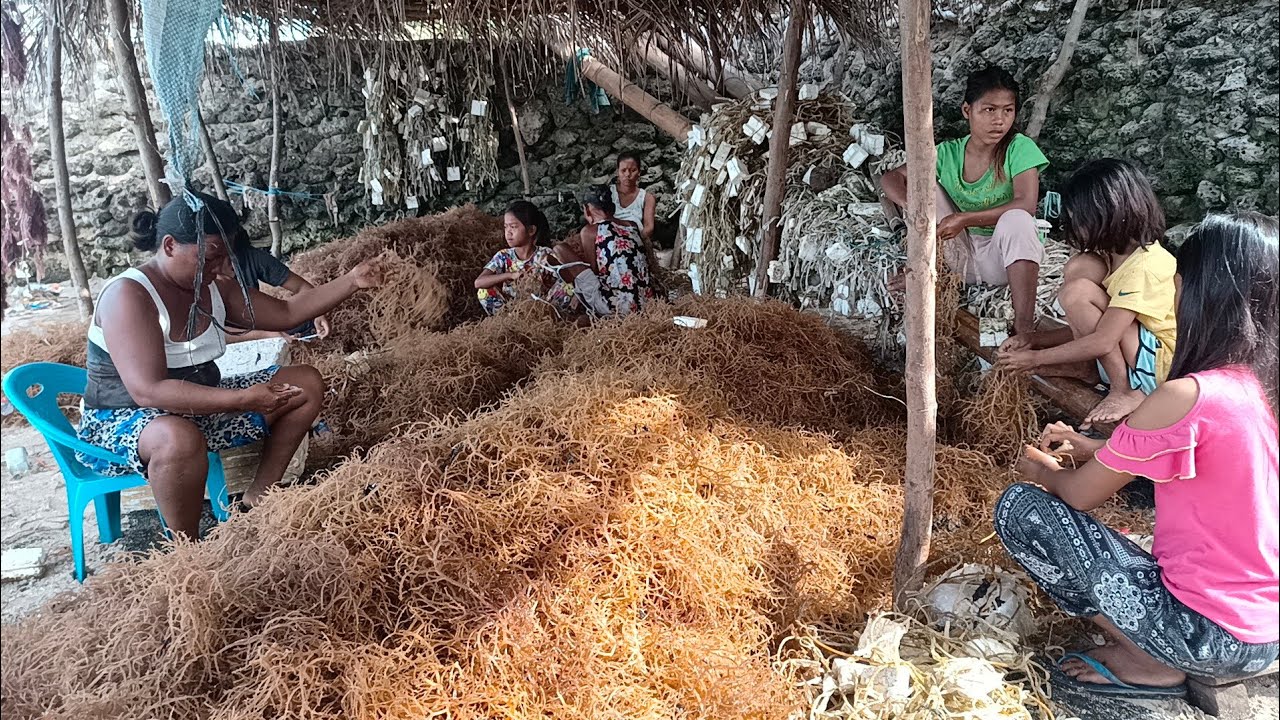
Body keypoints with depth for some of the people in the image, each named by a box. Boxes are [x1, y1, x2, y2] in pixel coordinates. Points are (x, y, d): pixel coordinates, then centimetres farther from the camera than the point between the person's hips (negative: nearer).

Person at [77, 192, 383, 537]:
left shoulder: (214, 287, 0)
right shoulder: (128, 295, -24)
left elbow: (286, 314, 6)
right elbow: (148, 391, -34)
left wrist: (351, 282, -6)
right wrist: (243, 399, -40)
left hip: (199, 406, 8)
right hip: (120, 423, -8)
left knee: (307, 384, 1)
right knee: (180, 439, -44)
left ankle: (258, 498, 5)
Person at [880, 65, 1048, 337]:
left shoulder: (1020, 148, -11)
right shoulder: (948, 153, -1)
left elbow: (1026, 205, -24)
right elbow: (890, 178, -4)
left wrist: (963, 218, -29)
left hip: (1005, 256, -3)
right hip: (959, 257, 3)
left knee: (1016, 219, -38)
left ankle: (1023, 327, -37)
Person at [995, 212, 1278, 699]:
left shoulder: (1183, 398, -25)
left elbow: (1081, 494, -12)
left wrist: (1045, 472, 9)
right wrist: (1088, 448, 17)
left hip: (1211, 634, -8)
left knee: (1020, 508, -8)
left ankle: (1151, 664, 1)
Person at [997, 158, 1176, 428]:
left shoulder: (1144, 267, -24)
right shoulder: (1118, 253, 6)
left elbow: (1102, 341, -26)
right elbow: (1090, 327, 9)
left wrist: (1036, 358, -17)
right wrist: (1034, 340, -2)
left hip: (1165, 367, -9)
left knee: (1077, 293, -24)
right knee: (1080, 267, -5)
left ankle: (1125, 391, -13)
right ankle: (1088, 368, -2)